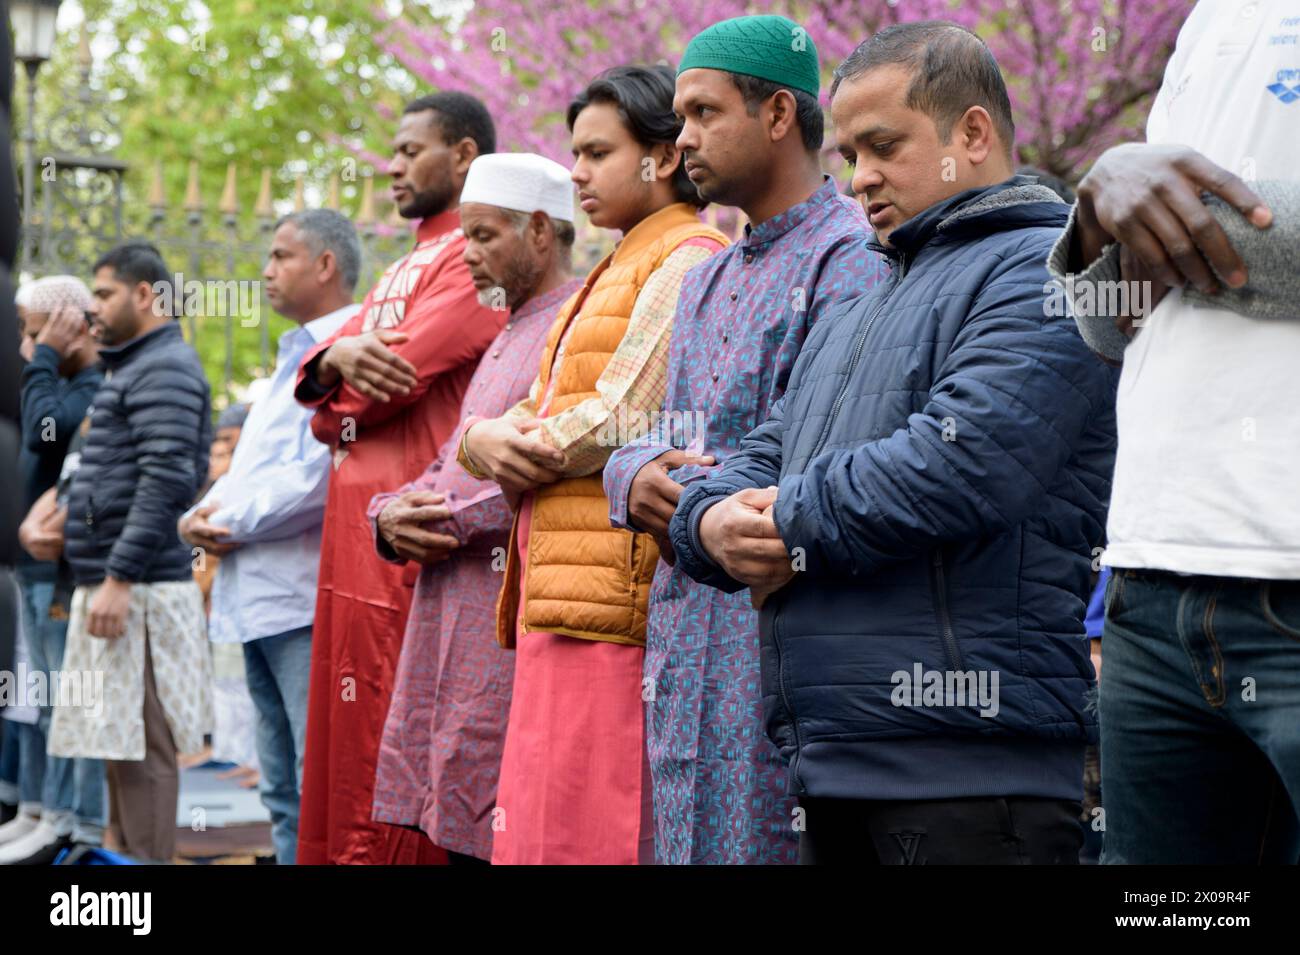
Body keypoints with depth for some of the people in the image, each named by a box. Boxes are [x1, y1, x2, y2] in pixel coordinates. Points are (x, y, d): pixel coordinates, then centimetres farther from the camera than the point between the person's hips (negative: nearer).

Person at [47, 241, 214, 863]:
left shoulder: (165, 370, -11)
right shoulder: (132, 368, 21)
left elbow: (163, 483, -21)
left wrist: (118, 578, -24)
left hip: (138, 590, -10)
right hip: (114, 584, 10)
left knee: (139, 748, -9)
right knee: (121, 744, 12)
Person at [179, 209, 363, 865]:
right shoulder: (296, 356, 24)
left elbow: (322, 474, -20)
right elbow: (247, 468, 25)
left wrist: (233, 521, -9)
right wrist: (202, 515, 4)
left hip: (309, 602, -10)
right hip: (260, 603, 10)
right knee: (285, 795, 14)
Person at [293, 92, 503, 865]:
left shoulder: (476, 258, -8)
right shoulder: (407, 266, 23)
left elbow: (398, 373, -17)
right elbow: (318, 373, 15)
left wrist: (336, 397, 4)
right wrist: (338, 358, -9)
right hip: (355, 522, 9)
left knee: (386, 741, -7)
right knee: (345, 731, 11)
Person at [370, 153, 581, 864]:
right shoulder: (507, 336, 23)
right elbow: (454, 466, 24)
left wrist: (446, 521, -13)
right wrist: (392, 514, 3)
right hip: (454, 622, 9)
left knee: (498, 834, -8)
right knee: (456, 830, 9)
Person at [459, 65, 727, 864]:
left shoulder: (686, 261, -6)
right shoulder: (620, 269, 25)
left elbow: (618, 423, -15)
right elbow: (538, 412, 21)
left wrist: (516, 449, 0)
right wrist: (488, 439, -1)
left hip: (611, 584, -9)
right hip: (564, 588, 9)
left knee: (586, 828, -9)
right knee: (548, 821, 9)